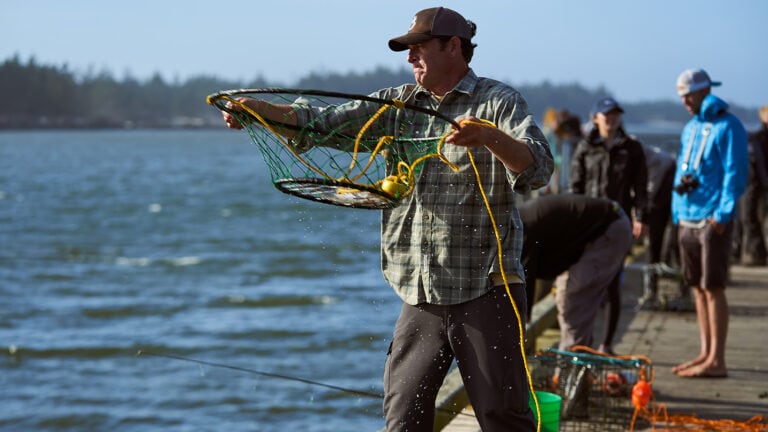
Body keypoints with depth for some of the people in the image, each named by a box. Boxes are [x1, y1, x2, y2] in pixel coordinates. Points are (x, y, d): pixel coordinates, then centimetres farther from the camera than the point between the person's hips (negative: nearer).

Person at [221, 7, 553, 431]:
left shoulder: (499, 101, -2)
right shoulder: (399, 104, 13)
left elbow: (537, 169, -16)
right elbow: (328, 121, 5)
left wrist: (487, 136, -34)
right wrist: (261, 110, -9)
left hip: (484, 290, -5)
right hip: (420, 295, 5)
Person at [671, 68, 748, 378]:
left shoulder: (727, 126, -8)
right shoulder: (690, 128, 17)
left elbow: (736, 173, -13)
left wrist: (722, 213, -18)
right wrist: (677, 211, 14)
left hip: (713, 221, -8)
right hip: (688, 221, 8)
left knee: (712, 289, -7)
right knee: (698, 289, 11)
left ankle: (716, 360, -4)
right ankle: (706, 353, 19)